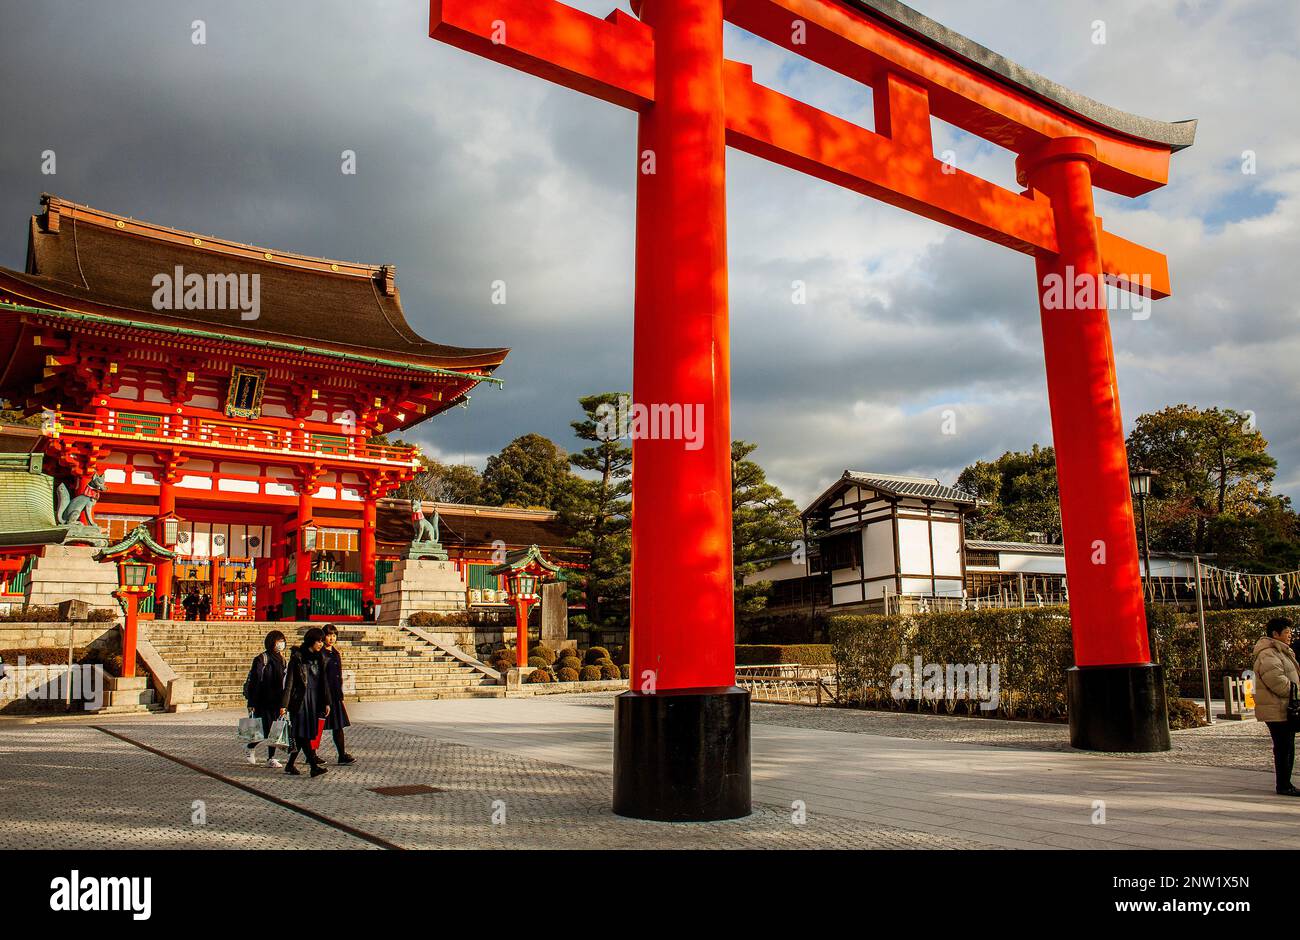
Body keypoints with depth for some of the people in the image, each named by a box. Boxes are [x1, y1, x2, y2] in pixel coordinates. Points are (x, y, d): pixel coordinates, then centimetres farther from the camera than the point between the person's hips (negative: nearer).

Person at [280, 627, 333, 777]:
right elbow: (289, 681, -9)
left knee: (304, 734, 8)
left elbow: (323, 681, 15)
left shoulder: (319, 658, 11)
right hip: (300, 699, -6)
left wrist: (326, 702, 12)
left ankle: (290, 765, 20)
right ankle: (314, 766, -17)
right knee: (303, 733, -10)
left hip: (314, 699, 6)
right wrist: (284, 704, -12)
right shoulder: (297, 657, -7)